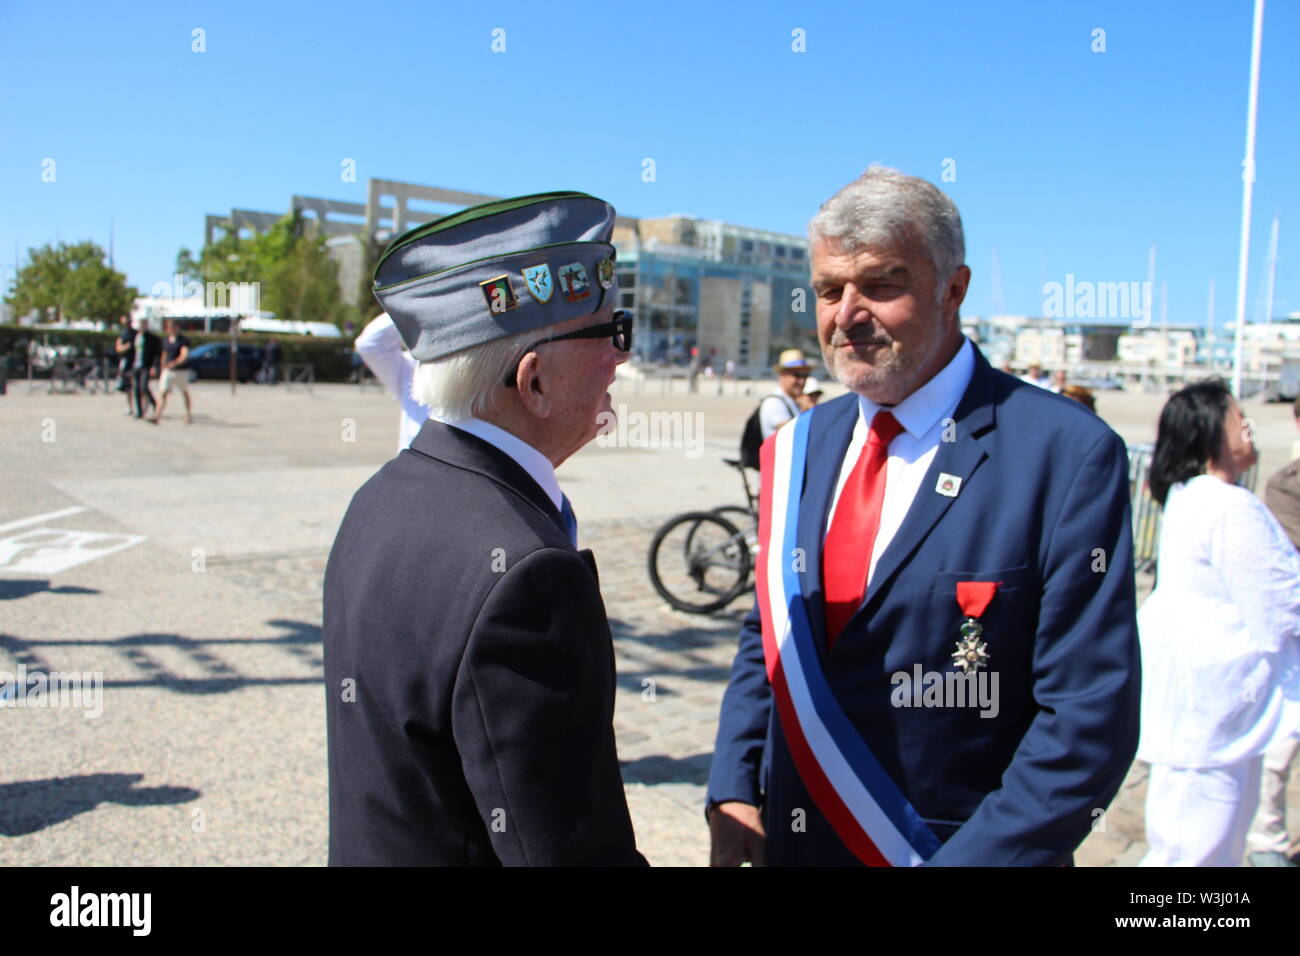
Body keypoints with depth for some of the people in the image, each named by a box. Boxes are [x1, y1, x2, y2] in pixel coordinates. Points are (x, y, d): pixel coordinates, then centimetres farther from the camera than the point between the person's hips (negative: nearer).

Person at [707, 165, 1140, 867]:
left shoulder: (1066, 454, -17)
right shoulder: (800, 449, 0)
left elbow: (1089, 720, -18)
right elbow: (766, 637, 8)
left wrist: (968, 859, -21)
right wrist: (731, 793, -3)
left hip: (962, 848, -5)